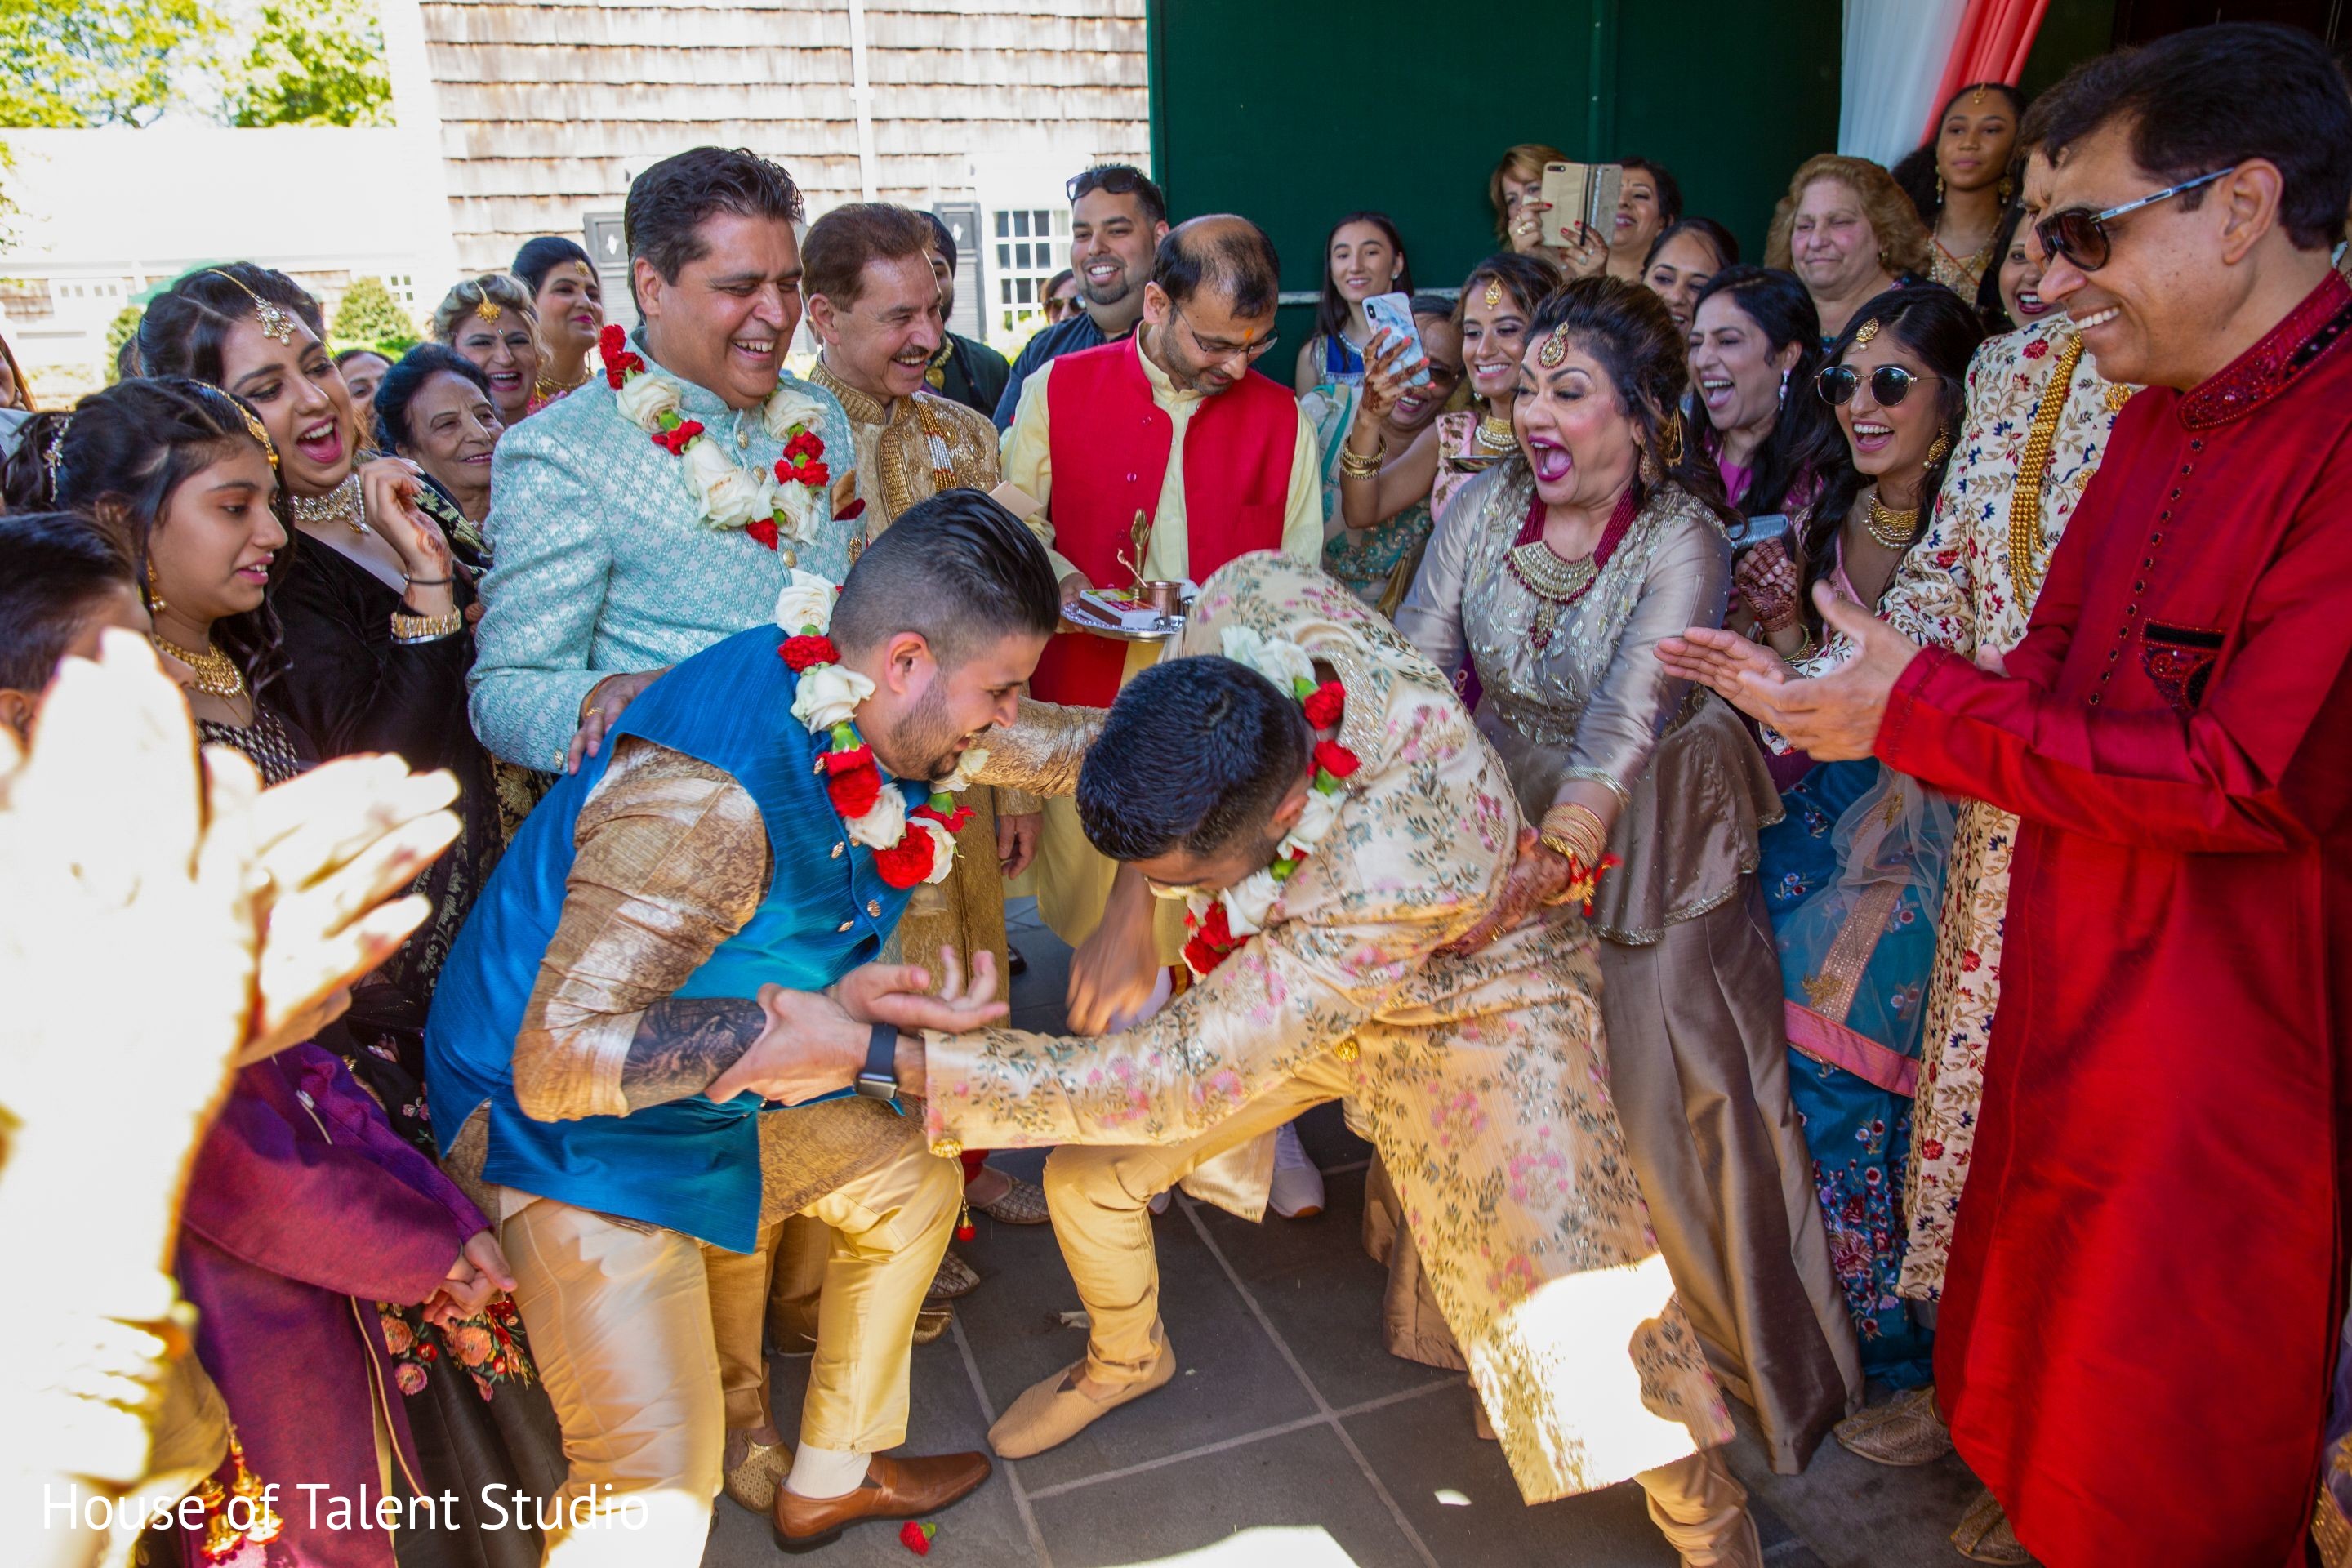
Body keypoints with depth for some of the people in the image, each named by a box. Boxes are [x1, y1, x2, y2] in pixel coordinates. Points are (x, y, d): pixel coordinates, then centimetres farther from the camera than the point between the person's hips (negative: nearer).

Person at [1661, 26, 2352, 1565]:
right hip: (2073, 1005, 8)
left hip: (2221, 1056, -8)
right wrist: (1831, 690, -2)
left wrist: (1919, 713, -21)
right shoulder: (2162, 410, 7)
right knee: (2044, 1418, 25)